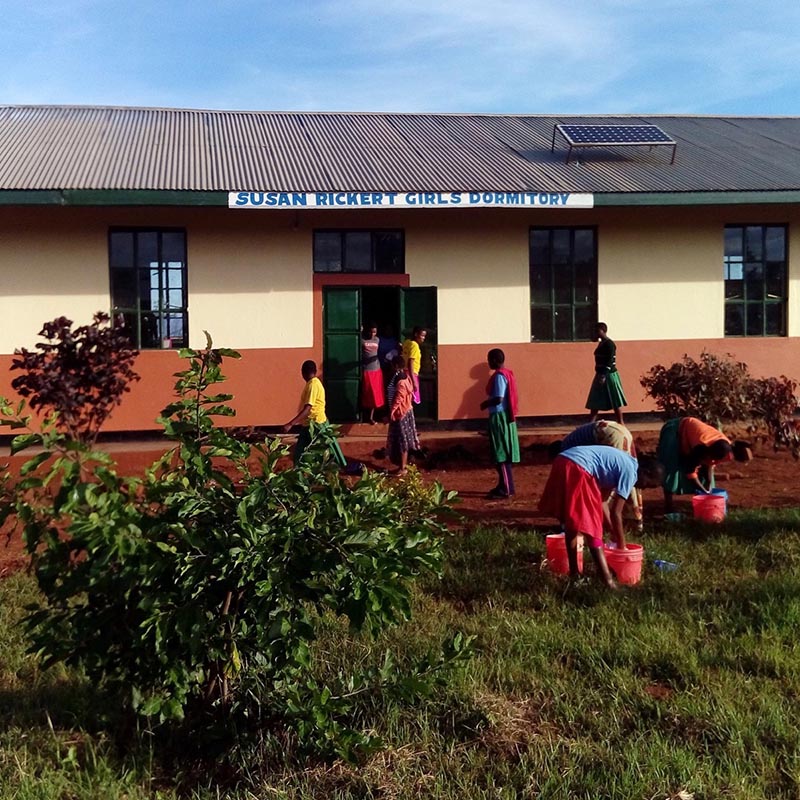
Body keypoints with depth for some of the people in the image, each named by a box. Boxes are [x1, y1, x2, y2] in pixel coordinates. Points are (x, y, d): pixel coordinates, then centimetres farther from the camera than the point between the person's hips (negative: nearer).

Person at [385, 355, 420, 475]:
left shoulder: (400, 381, -24)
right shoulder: (405, 376, 5)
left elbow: (398, 400, -24)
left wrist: (391, 413, -18)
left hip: (400, 413, -10)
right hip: (405, 411, 10)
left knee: (401, 440, 0)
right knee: (403, 440, 18)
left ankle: (402, 468, 9)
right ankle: (404, 464, 27)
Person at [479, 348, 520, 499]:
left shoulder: (499, 376, -16)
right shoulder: (507, 373, 14)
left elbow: (498, 399, -22)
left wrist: (485, 404, -7)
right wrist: (489, 402, 13)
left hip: (499, 417, -10)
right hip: (505, 417, 10)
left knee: (501, 454, -7)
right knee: (504, 454, 13)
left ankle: (506, 489, -6)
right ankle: (504, 486, 18)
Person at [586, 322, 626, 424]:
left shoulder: (609, 344, -15)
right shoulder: (601, 343, 12)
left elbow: (610, 362, -21)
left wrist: (604, 376, -26)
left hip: (609, 375, -10)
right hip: (601, 375, 10)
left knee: (615, 402, 0)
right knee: (595, 401, 9)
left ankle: (620, 424, 7)